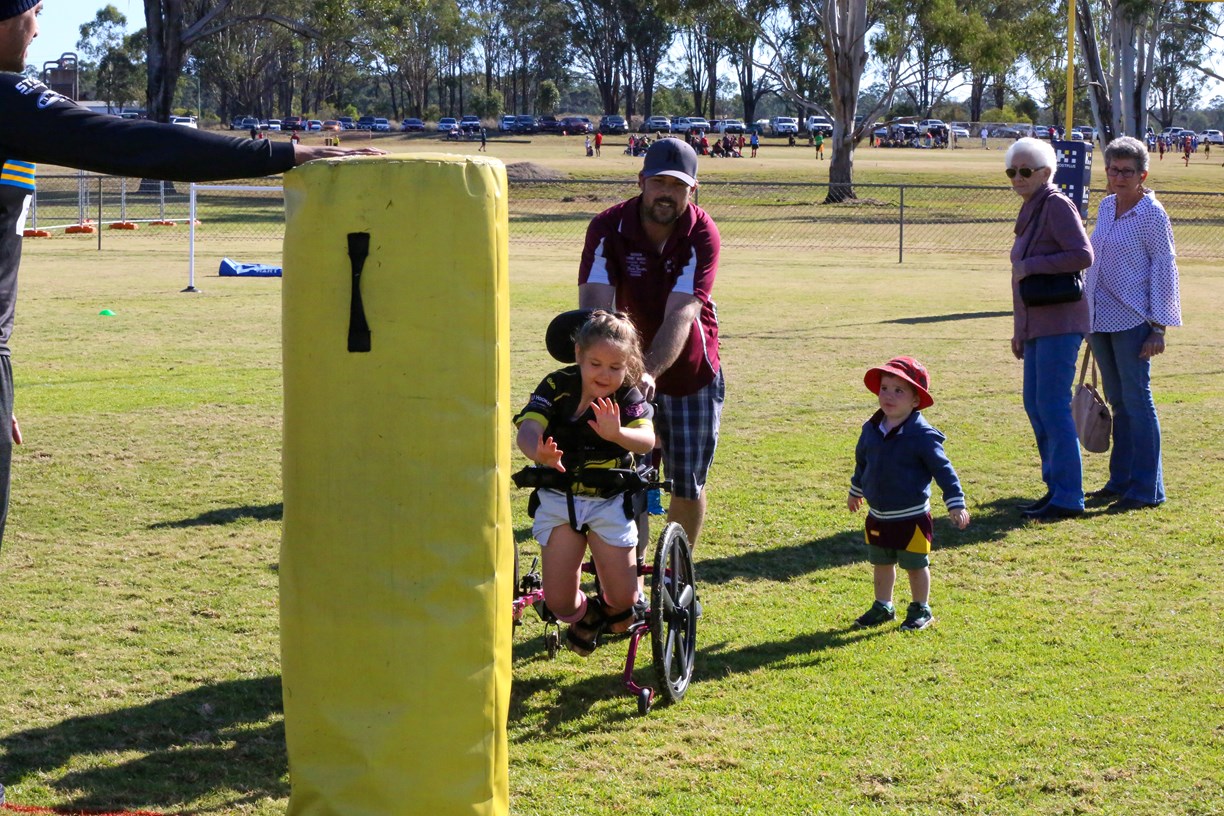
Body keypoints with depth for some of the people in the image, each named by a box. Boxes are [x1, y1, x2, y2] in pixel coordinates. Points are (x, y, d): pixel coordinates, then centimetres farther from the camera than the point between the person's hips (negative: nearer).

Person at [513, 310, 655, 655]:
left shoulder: (628, 397, -8)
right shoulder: (557, 387, -9)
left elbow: (648, 440, -25)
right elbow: (527, 429, -24)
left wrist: (617, 434, -49)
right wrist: (538, 452, -48)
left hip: (610, 501, 0)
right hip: (558, 498, 0)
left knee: (623, 601, -5)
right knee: (559, 602, -4)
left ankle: (606, 609, 34)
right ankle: (583, 615, 33)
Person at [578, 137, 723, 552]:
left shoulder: (702, 234, -18)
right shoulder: (609, 227, -16)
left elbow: (680, 314, -30)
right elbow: (595, 304, -27)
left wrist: (650, 371, -45)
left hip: (693, 375, 0)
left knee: (689, 486, 4)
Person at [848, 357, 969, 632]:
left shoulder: (922, 435, -18)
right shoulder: (871, 429, 0)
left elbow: (943, 469, -14)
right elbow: (862, 462, 17)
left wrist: (956, 504, -17)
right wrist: (856, 490, 29)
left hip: (911, 517, -5)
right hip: (878, 516, 5)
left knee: (915, 565, 7)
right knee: (881, 563, 17)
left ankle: (920, 610, 23)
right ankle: (882, 607, 33)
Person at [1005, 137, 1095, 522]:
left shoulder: (1057, 205, -11)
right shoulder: (1032, 209, 17)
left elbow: (1083, 255, -21)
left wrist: (1031, 266, -17)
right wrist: (1020, 331, 20)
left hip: (1059, 323, -10)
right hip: (1037, 324, 10)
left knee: (1052, 406, -10)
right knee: (1035, 404, 11)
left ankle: (1068, 497, -6)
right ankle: (1056, 486, 19)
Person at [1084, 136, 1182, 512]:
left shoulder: (1152, 214, -9)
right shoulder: (1105, 207, 11)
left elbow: (1164, 268, -10)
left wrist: (1158, 327, -13)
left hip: (1133, 321, -7)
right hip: (1101, 318, 7)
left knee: (1137, 401, -5)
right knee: (1118, 402, 13)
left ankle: (1147, 489, -1)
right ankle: (1121, 480, 20)